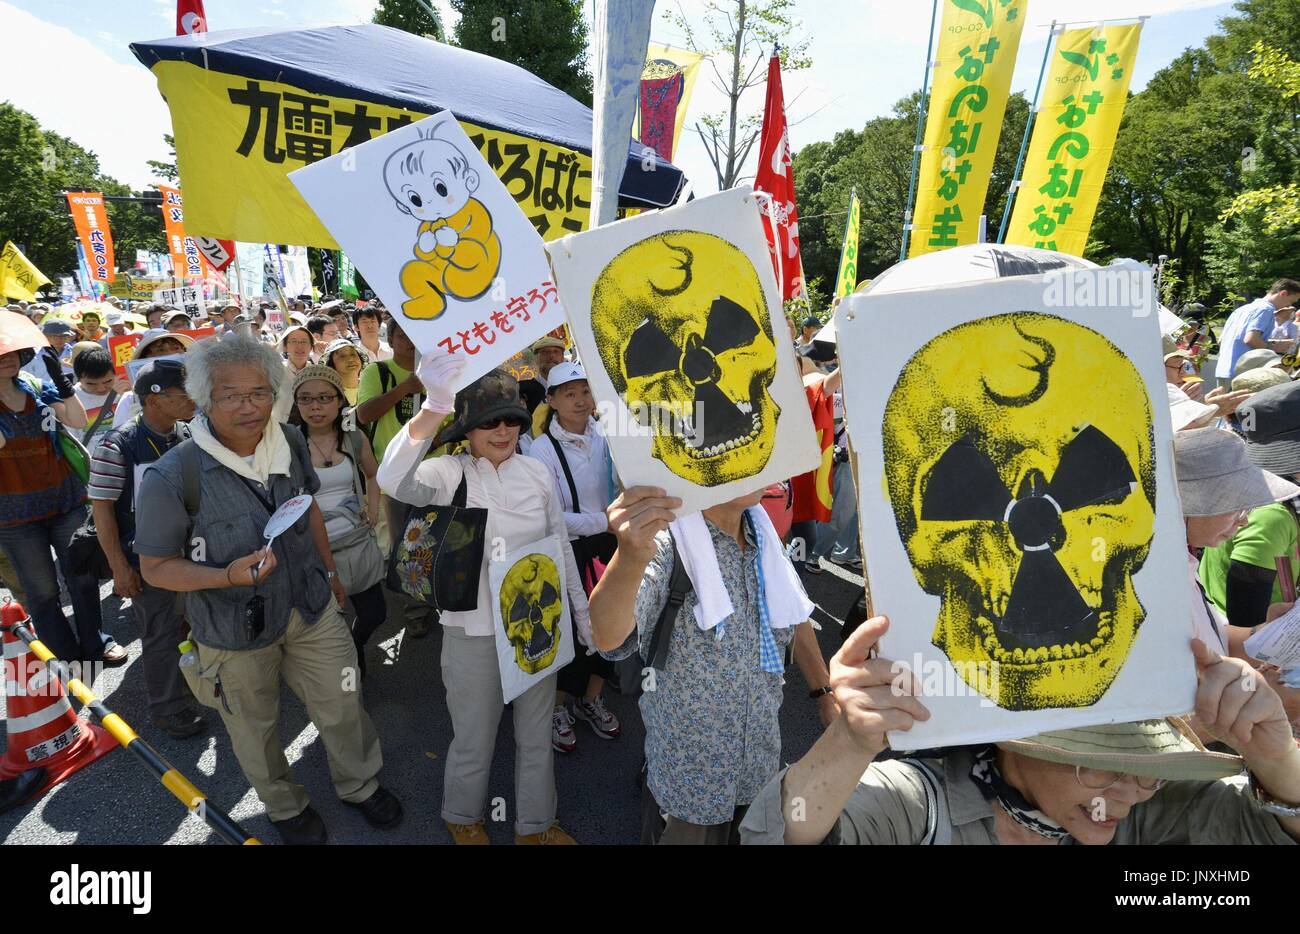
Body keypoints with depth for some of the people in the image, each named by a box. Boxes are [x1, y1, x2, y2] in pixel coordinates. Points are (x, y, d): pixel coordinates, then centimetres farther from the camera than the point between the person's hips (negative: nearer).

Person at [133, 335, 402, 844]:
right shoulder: (171, 477, -24)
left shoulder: (290, 443, -9)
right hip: (234, 630, -3)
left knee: (342, 708, 15)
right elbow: (155, 566, -13)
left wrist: (330, 573, 15)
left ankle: (360, 784, 44)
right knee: (255, 727, 20)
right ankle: (285, 806, 49)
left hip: (313, 608, 3)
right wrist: (228, 576, -30)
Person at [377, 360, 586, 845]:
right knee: (474, 741, 18)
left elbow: (562, 548, 5)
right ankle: (463, 816, 48)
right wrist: (433, 406, -48)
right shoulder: (449, 473, -12)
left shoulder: (537, 473, -2)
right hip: (475, 631, -3)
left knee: (536, 736, 21)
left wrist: (584, 615, 7)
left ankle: (535, 823, 45)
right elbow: (394, 480, -35)